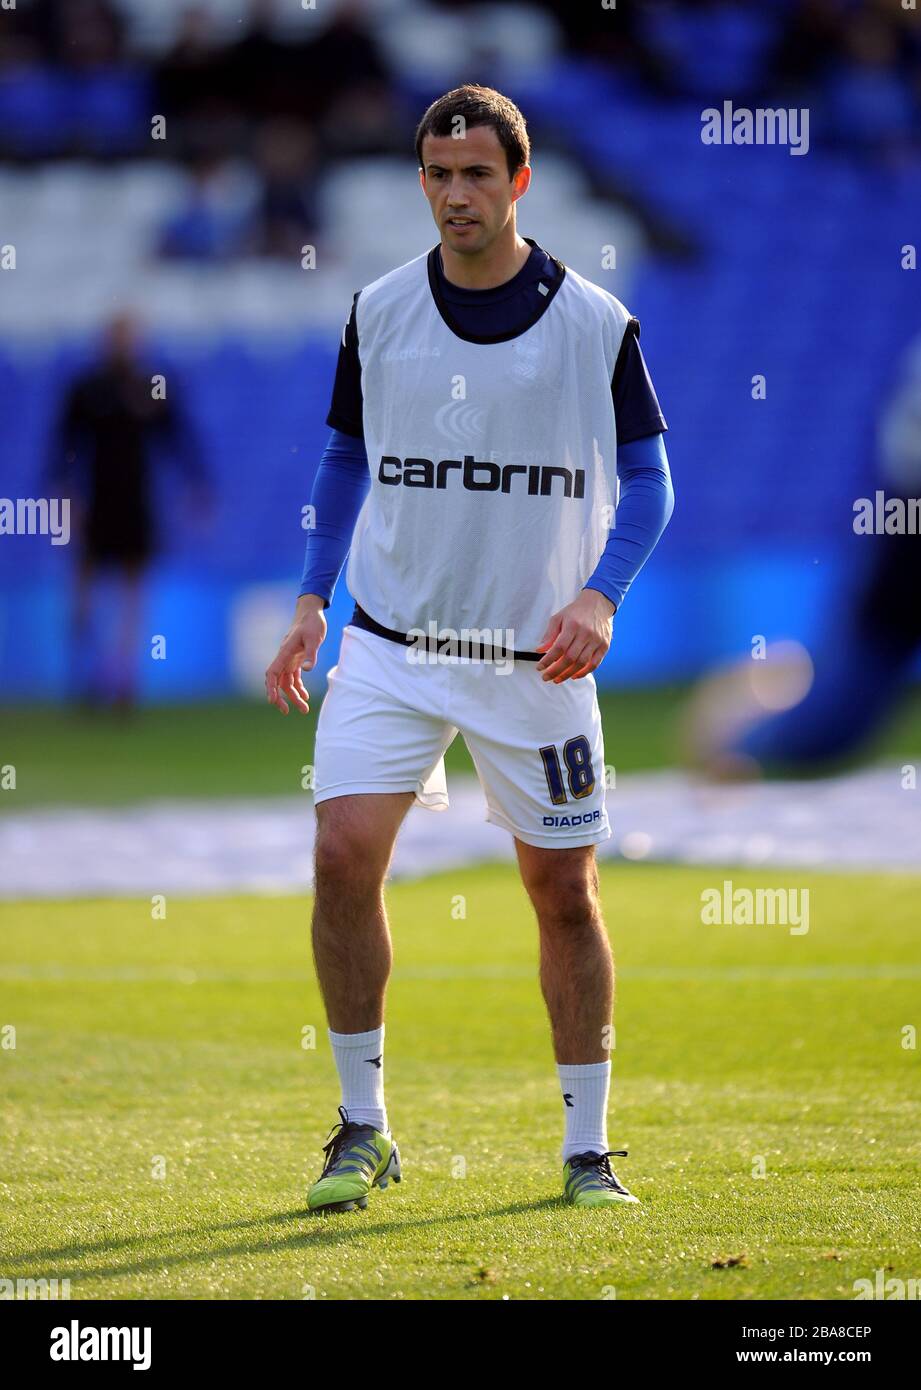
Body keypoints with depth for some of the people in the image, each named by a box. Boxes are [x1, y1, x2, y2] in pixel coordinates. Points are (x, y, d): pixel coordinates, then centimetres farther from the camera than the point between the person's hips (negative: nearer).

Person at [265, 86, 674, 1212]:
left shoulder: (595, 323, -4)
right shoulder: (379, 312, 3)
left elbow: (647, 479, 1)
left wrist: (600, 596, -14)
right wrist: (312, 598, 7)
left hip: (536, 655, -1)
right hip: (390, 643, 1)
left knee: (564, 891, 3)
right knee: (343, 853, -14)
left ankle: (587, 1149, 16)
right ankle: (362, 1129, -1)